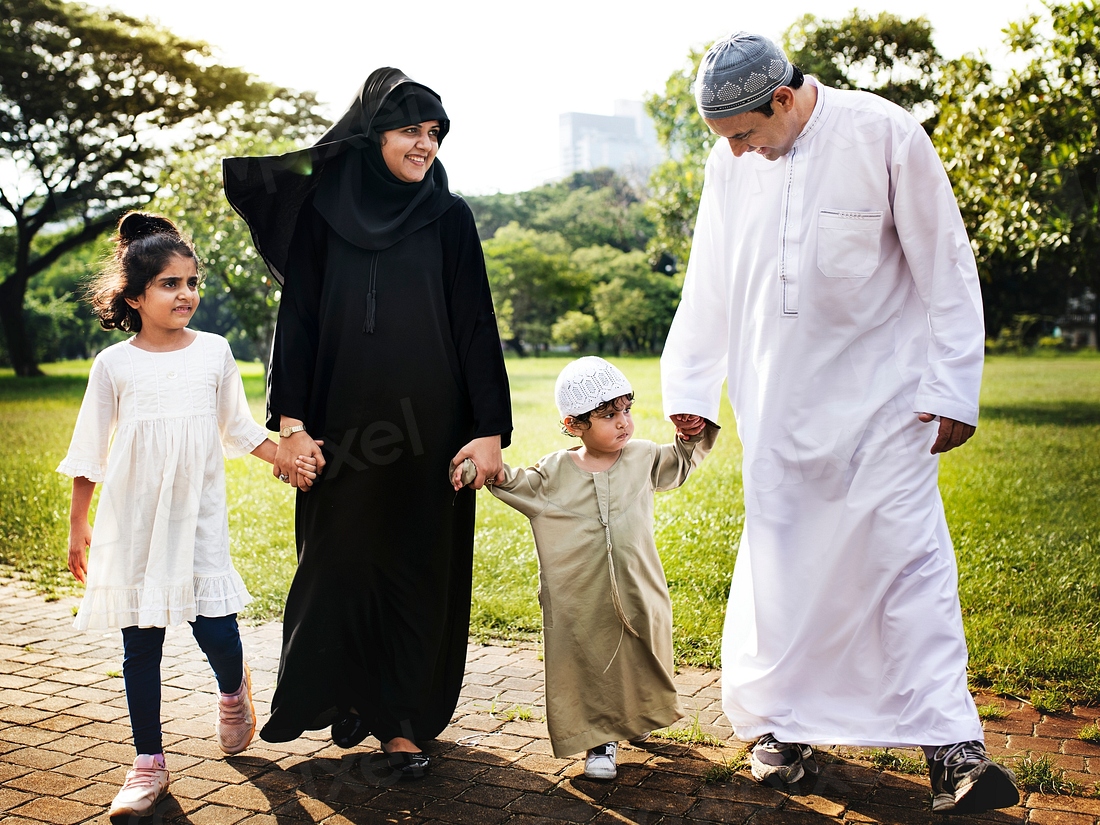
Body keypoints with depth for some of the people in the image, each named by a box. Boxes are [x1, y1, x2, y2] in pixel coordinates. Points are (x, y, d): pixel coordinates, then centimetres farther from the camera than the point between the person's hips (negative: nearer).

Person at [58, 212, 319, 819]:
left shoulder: (214, 352, 4)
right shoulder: (114, 364, 0)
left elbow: (238, 428, 14)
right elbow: (89, 452, 6)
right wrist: (77, 527, 8)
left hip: (198, 518, 0)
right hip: (132, 524, 0)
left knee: (215, 628, -7)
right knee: (140, 644, 4)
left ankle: (233, 692, 28)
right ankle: (148, 762, 18)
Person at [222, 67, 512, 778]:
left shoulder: (450, 217, 3)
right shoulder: (323, 209, 3)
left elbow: (477, 326, -1)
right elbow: (298, 320, 2)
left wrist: (490, 428, -8)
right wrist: (291, 423, -6)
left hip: (429, 427, 0)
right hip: (346, 426, 0)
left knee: (421, 570, 5)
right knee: (341, 560, 6)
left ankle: (404, 719, 18)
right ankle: (348, 694, 30)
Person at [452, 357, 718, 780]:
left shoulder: (643, 458, 2)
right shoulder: (556, 470, -4)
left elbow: (681, 460, 15)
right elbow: (516, 482, 3)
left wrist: (693, 433, -3)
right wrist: (479, 467, -13)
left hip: (637, 591, 2)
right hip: (581, 602, -2)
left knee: (640, 659, 18)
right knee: (589, 666, 3)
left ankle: (636, 719, 45)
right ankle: (600, 739, 20)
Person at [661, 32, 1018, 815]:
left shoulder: (886, 135, -10)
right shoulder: (730, 162, 2)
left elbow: (946, 267, -5)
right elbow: (709, 285, 11)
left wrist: (954, 388, -7)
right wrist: (689, 389, 11)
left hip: (886, 398, -3)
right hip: (781, 406, 3)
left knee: (910, 556, -5)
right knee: (782, 563, 4)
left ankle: (951, 744, 0)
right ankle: (784, 722, 18)